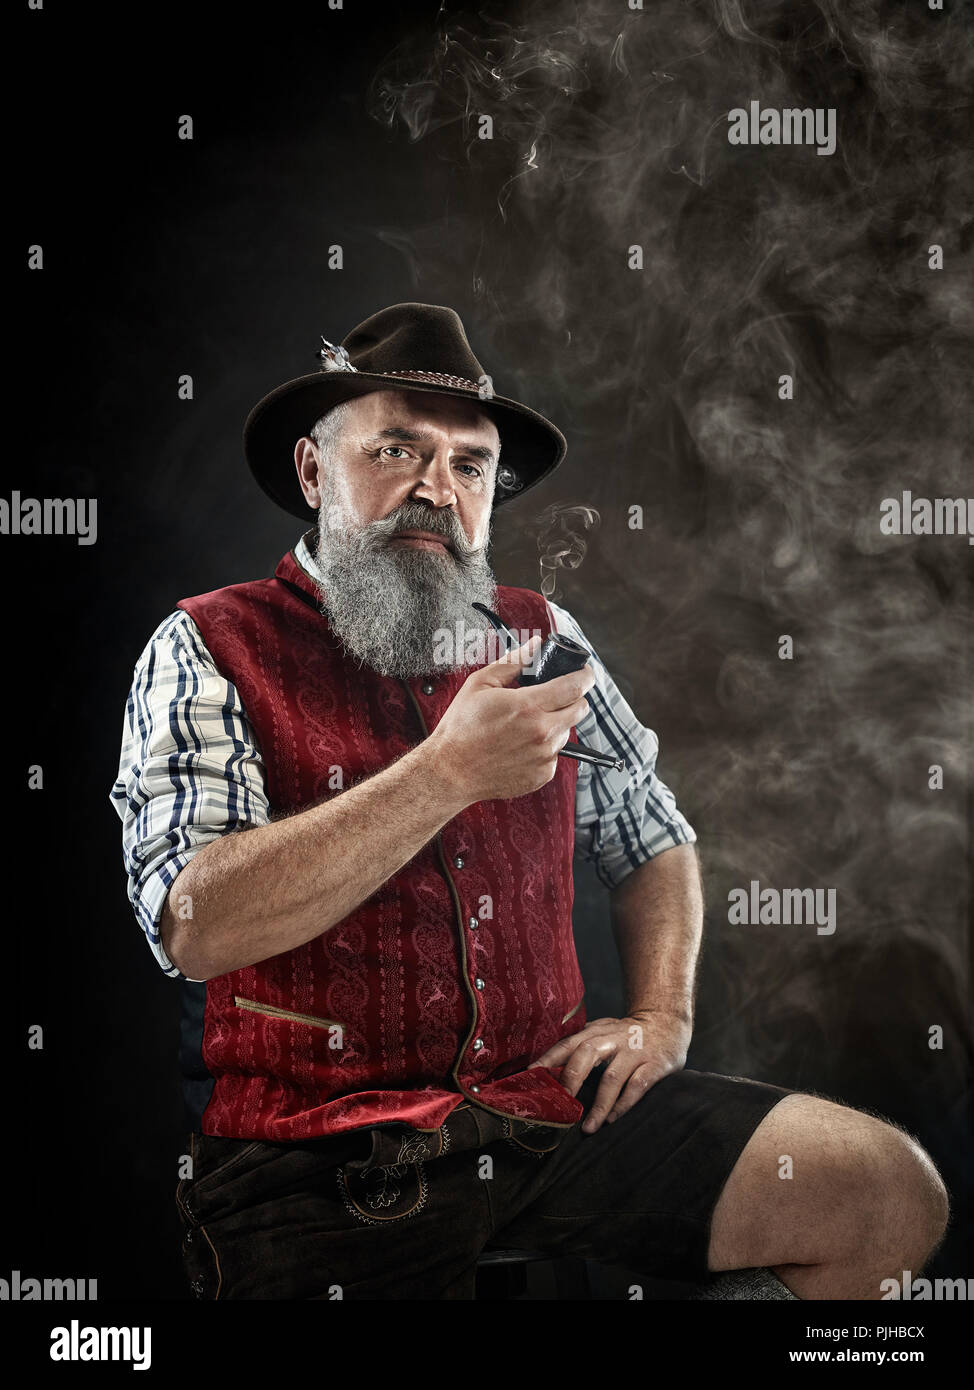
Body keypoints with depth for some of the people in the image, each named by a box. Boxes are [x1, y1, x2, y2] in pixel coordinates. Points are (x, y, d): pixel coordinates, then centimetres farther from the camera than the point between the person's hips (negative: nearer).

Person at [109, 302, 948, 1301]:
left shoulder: (538, 637, 12)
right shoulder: (211, 650, -2)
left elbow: (654, 842, 24)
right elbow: (195, 928, -17)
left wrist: (661, 1015, 6)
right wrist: (450, 771, -21)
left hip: (551, 1100, 5)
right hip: (320, 1155, -4)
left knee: (892, 1197, -8)